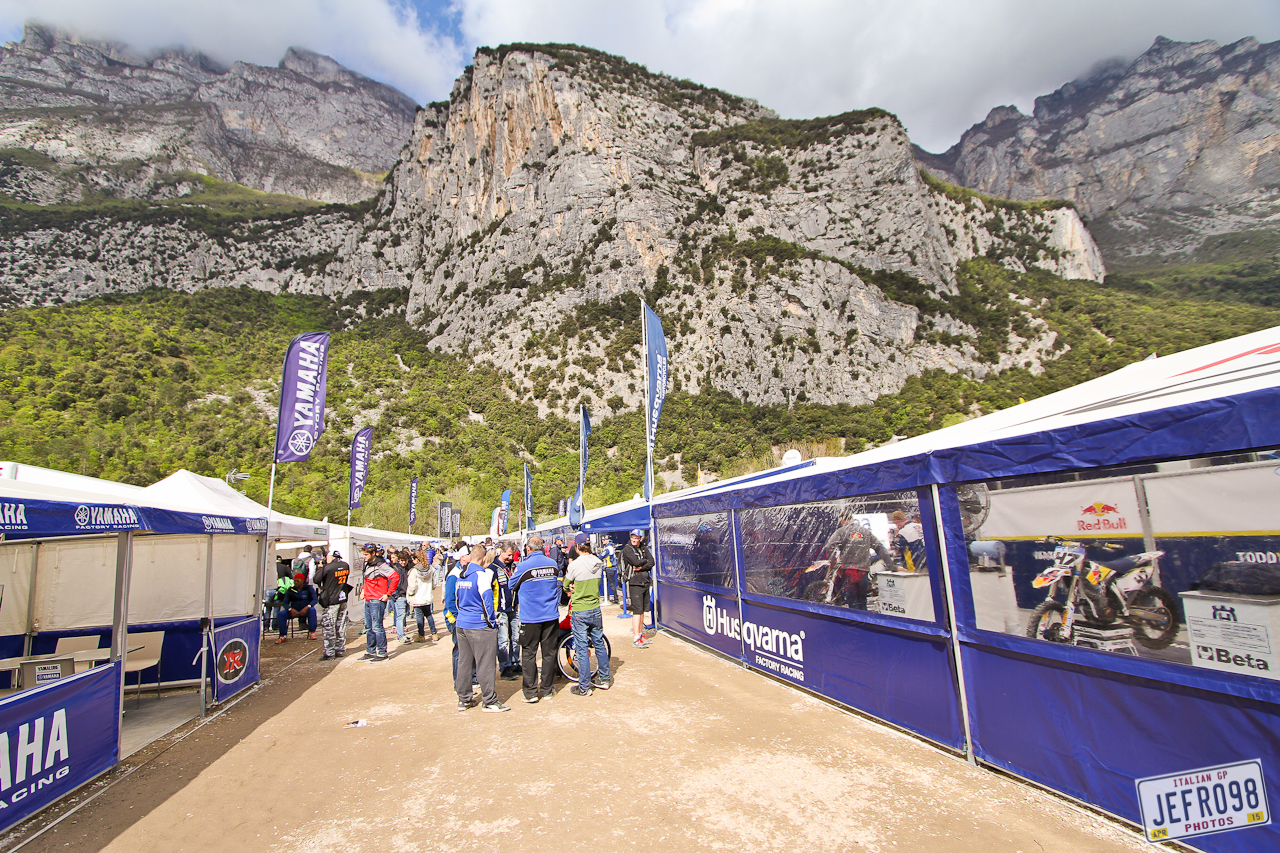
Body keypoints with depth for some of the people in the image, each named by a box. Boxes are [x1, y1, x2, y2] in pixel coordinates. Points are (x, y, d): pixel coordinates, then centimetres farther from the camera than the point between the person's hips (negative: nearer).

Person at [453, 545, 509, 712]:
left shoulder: (460, 575, 9)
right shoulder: (482, 574, -14)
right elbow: (487, 598, -16)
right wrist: (492, 621, -8)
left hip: (462, 624, 8)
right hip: (480, 625, -8)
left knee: (464, 662, 14)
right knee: (485, 663, 0)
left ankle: (463, 699, 22)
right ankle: (489, 701, 6)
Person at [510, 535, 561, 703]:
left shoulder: (523, 566, -11)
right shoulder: (553, 564, 1)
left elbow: (512, 587, 4)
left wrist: (518, 604, 24)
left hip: (530, 617, -4)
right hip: (551, 616, 4)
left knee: (528, 654, 7)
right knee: (549, 653, 10)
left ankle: (531, 692, 9)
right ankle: (546, 690, 18)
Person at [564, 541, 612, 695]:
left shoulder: (575, 565, -16)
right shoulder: (598, 563, -1)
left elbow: (566, 586, -2)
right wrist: (577, 587, 4)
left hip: (579, 611, -5)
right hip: (596, 609, 5)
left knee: (582, 648, 3)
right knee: (599, 644, 17)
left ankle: (584, 687, 12)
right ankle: (604, 679, 29)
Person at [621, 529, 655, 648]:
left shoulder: (644, 548, 12)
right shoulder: (627, 549, -6)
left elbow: (651, 562, 2)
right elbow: (636, 562, -18)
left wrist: (641, 567, -14)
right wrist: (646, 561, 0)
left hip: (645, 582, 6)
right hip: (634, 583, -6)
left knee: (642, 610, 11)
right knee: (637, 610, -9)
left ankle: (641, 635, 21)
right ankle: (636, 639, -6)